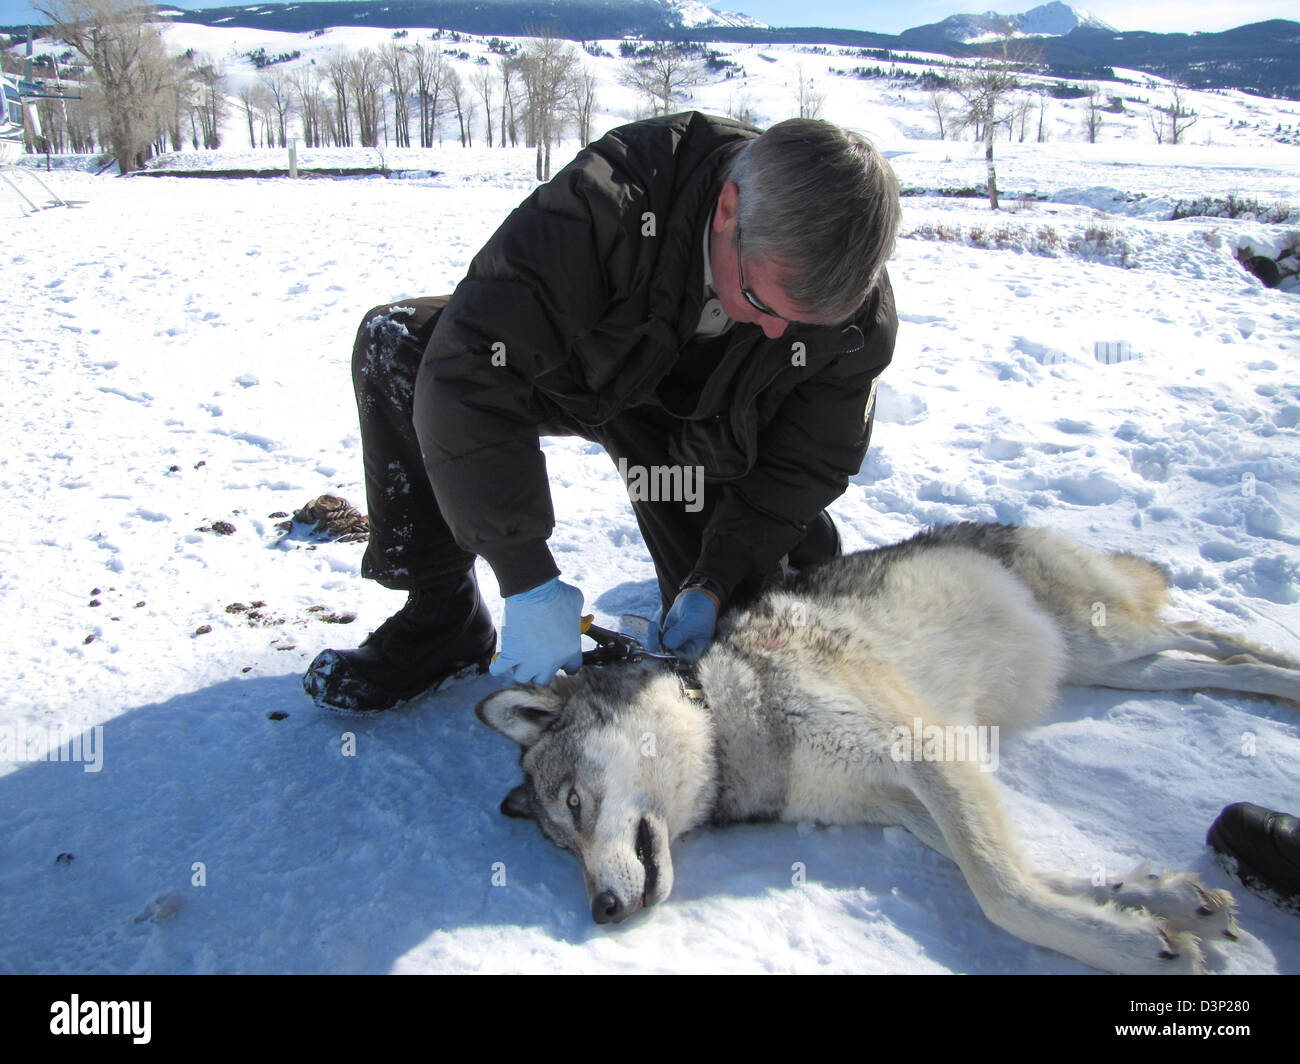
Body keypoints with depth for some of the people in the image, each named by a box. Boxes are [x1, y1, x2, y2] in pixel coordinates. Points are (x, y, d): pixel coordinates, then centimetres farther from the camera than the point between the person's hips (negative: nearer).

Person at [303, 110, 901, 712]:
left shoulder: (861, 322, -28)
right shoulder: (611, 203, -39)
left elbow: (808, 460, -13)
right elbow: (468, 373, -42)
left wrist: (715, 582, -23)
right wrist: (529, 582, -43)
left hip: (697, 429, 1)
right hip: (576, 374, 0)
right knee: (394, 343, -26)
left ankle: (797, 531, 29)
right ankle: (442, 616, -13)